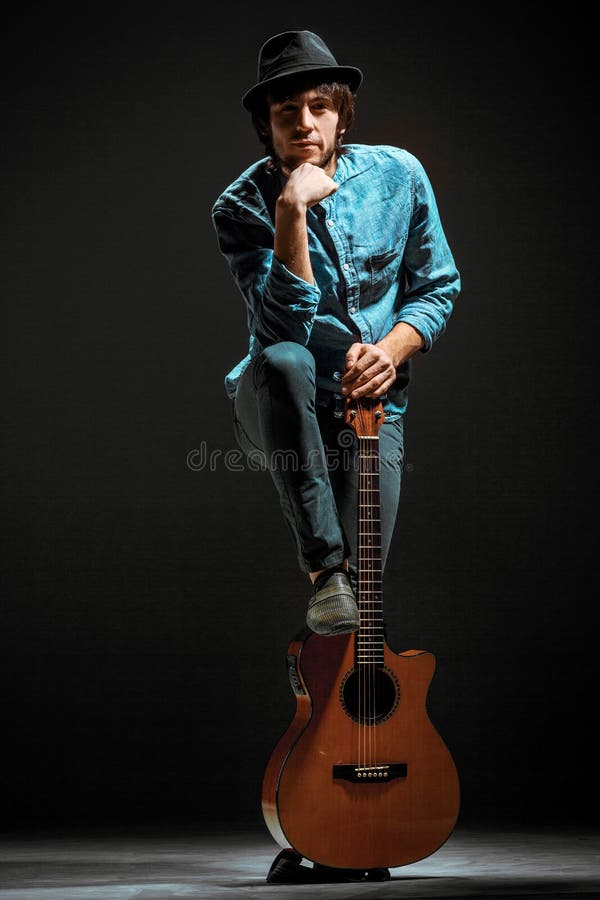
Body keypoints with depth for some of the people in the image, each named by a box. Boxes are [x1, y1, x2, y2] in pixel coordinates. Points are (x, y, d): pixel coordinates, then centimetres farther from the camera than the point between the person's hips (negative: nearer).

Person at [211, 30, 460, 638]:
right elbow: (287, 325, -24)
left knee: (361, 584, -22)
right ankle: (325, 570, -36)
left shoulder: (397, 175, -2)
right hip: (279, 405, -1)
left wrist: (392, 349, -12)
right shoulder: (242, 207, -11)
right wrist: (291, 213, -31)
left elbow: (439, 287, 7)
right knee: (283, 361, -40)